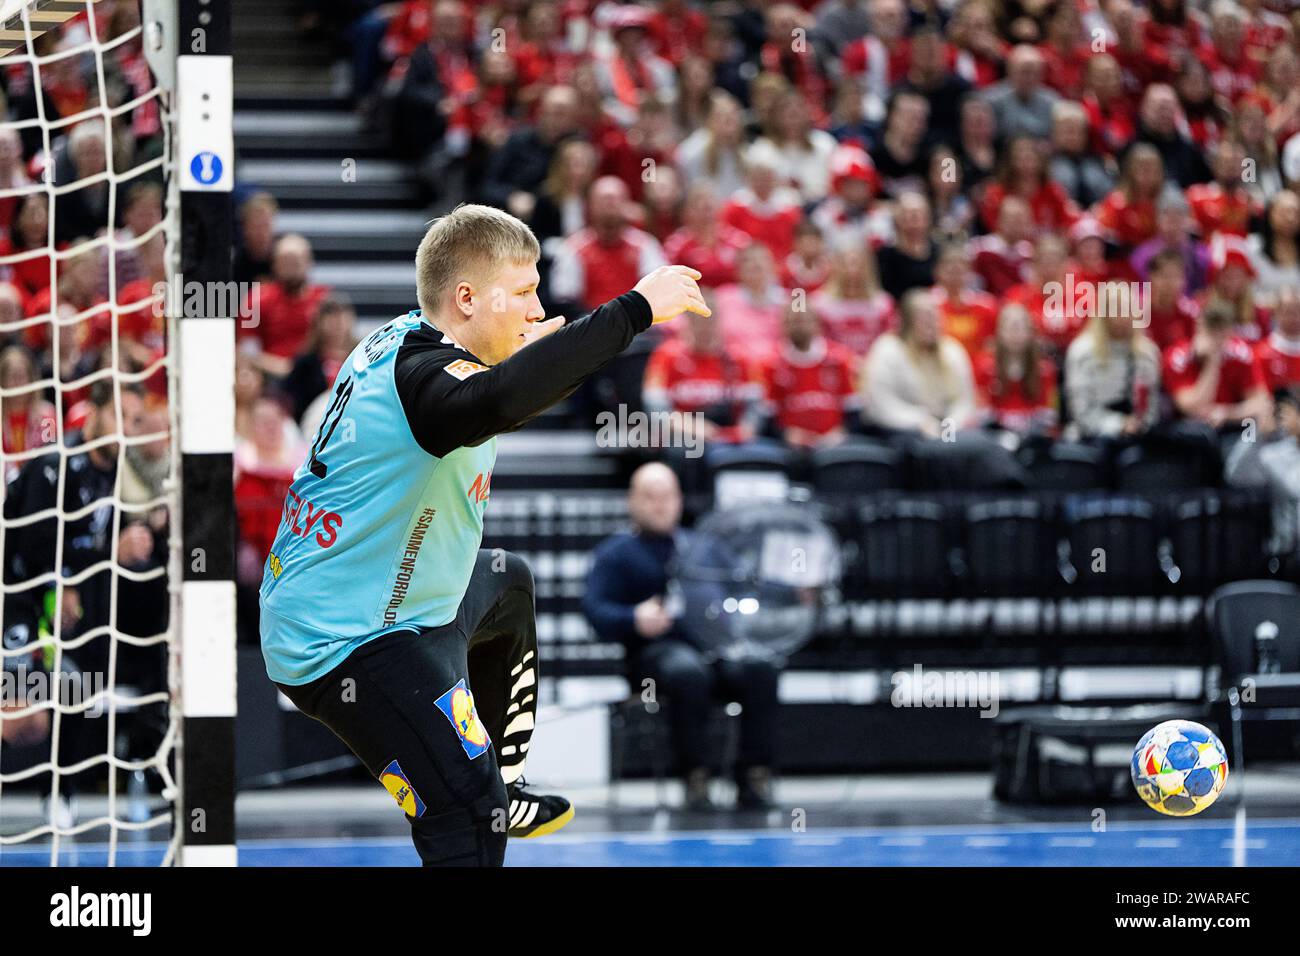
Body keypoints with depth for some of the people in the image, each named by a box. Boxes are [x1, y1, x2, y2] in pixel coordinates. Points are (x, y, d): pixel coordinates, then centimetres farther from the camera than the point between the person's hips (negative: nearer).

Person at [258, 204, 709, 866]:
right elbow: (498, 400, -51)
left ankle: (504, 797, 54)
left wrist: (531, 360, 7)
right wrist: (632, 310, -46)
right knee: (469, 820, -26)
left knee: (507, 587, 38)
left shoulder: (406, 340, 4)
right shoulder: (420, 375, -27)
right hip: (346, 644, -11)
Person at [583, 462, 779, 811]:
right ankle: (695, 779, -32)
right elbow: (595, 608, -3)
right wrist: (635, 620, -24)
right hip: (656, 649, -4)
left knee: (760, 670, -30)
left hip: (716, 647, 4)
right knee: (688, 674, -40)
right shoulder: (615, 553, 14)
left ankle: (754, 777, -28)